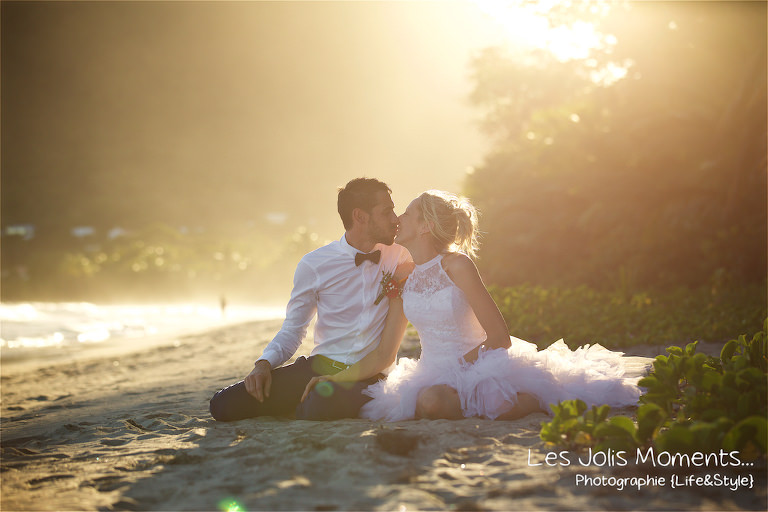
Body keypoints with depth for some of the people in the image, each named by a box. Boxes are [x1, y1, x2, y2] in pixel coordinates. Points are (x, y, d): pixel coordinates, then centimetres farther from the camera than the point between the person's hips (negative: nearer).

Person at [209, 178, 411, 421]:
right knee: (223, 404, -14)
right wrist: (264, 363, -10)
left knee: (323, 405, -40)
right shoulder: (314, 265, 1)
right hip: (320, 367, 2)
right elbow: (292, 330, 7)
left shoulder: (399, 257, 5)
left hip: (369, 376, -1)